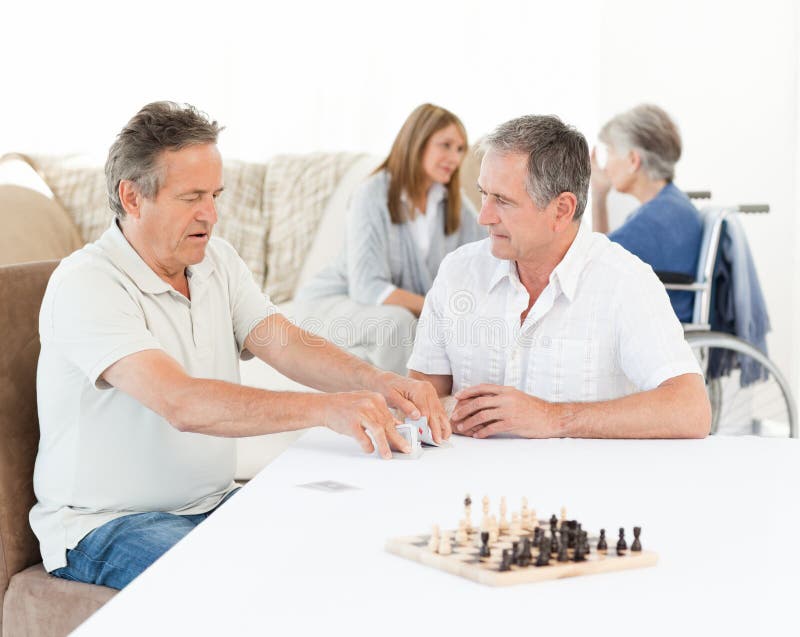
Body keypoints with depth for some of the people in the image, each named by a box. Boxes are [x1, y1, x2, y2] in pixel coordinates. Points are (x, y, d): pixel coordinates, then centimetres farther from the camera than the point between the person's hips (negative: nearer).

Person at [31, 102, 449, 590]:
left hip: (213, 503, 7)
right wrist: (325, 409, -41)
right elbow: (181, 403, -31)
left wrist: (378, 382, -26)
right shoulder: (86, 284, -18)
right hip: (106, 524, -7)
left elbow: (284, 343, -5)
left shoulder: (216, 261, 7)